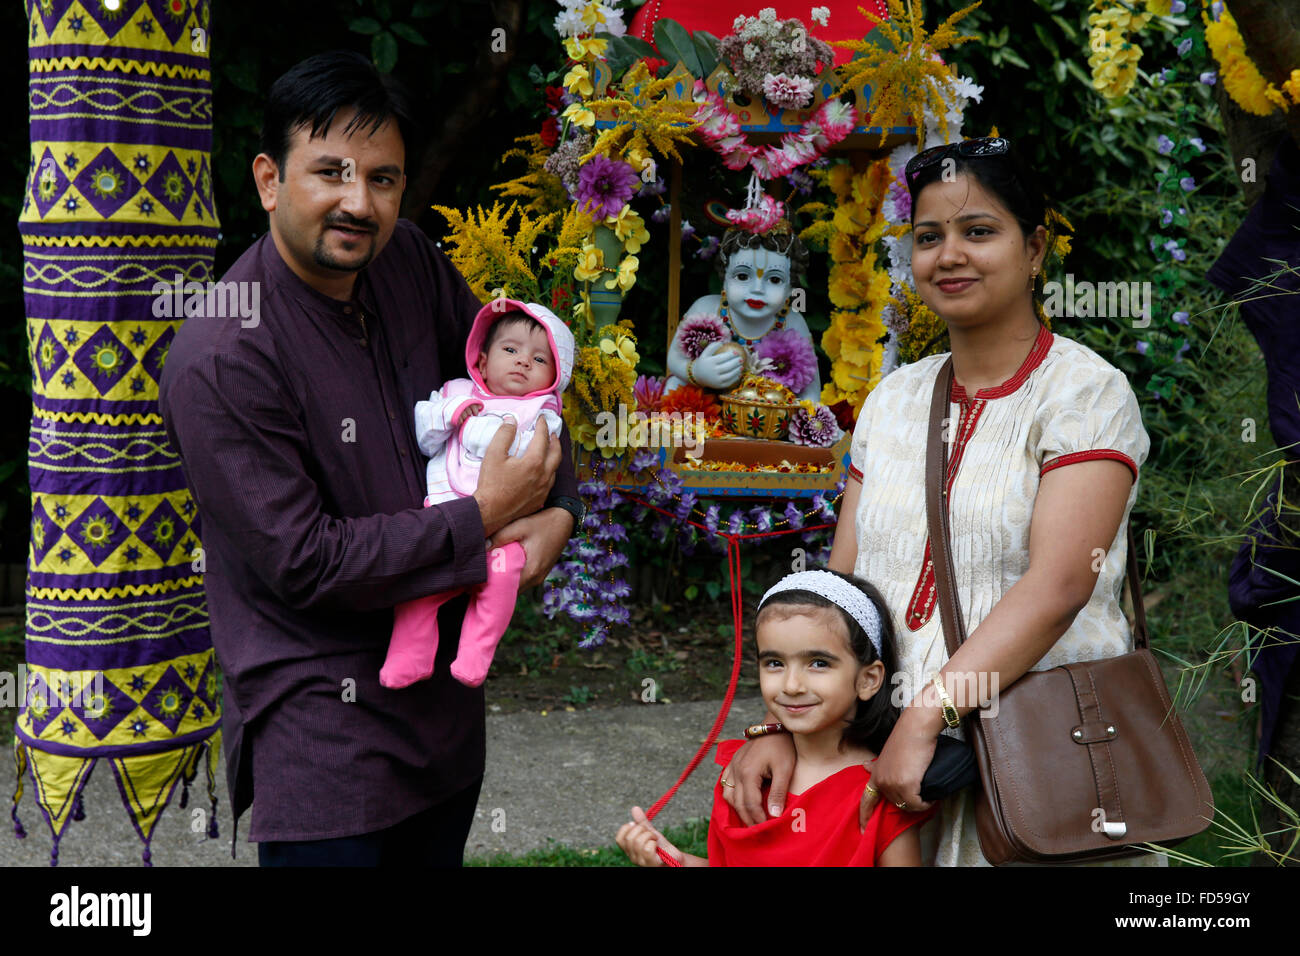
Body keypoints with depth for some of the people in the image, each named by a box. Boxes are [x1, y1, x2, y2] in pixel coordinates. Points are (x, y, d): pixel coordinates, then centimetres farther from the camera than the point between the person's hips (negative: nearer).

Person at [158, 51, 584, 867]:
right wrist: (482, 519, -17)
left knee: (439, 852, 20)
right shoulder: (221, 359, -23)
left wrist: (556, 504, -6)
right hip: (321, 730, -7)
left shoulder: (409, 263, -2)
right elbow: (304, 564, -22)